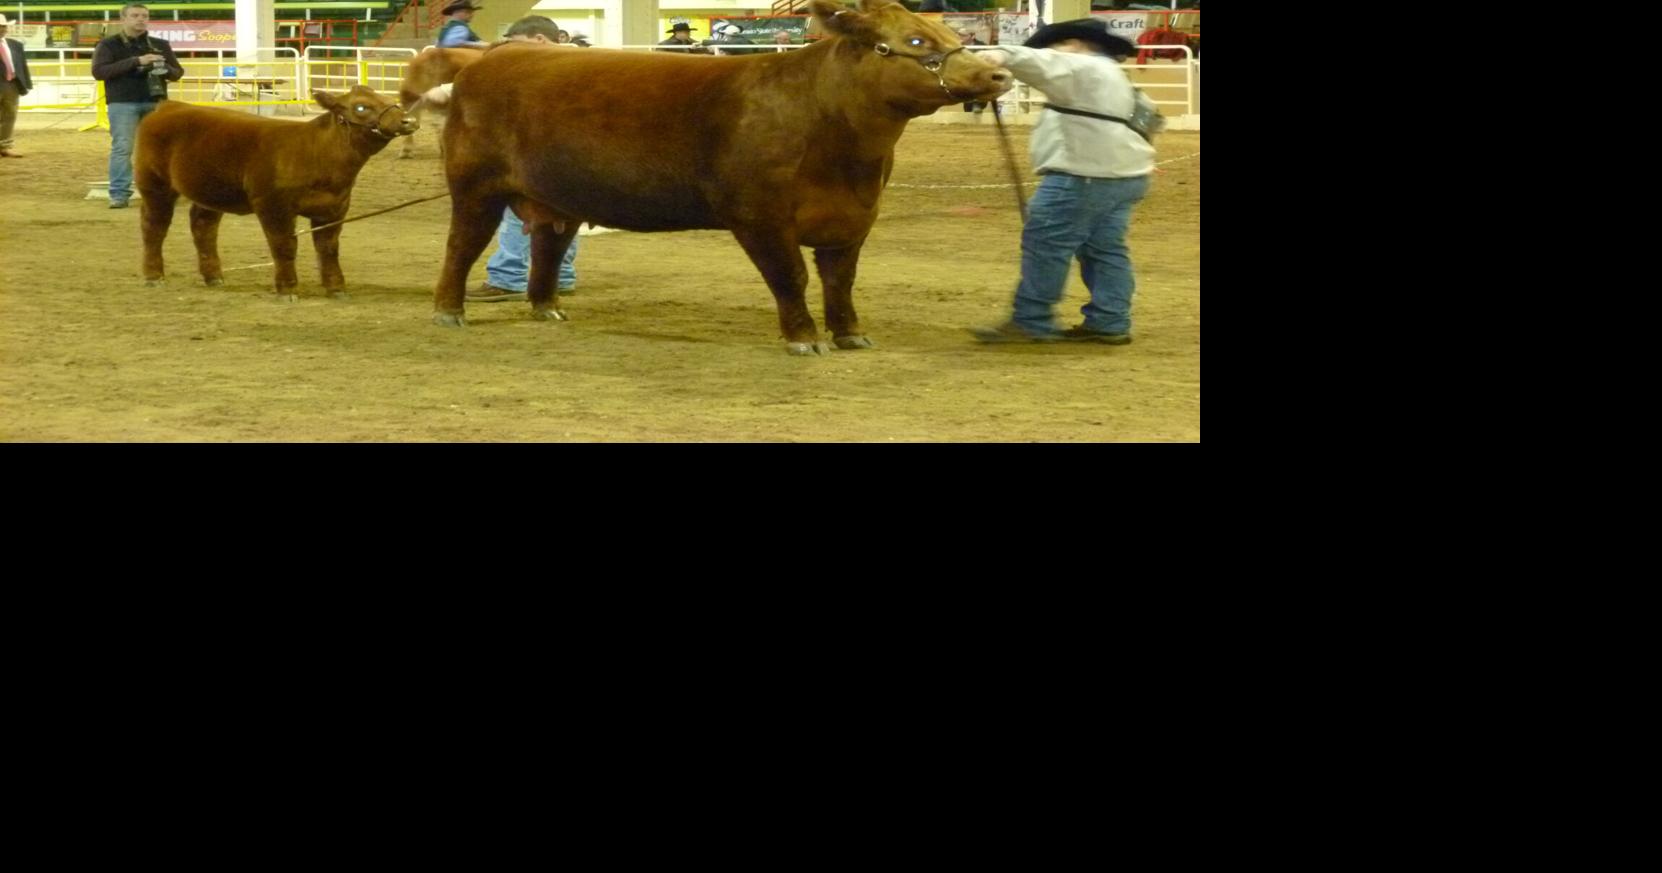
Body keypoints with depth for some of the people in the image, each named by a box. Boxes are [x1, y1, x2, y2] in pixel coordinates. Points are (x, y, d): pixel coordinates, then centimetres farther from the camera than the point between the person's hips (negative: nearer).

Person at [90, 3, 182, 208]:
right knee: (122, 148, -8)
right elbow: (98, 71, -12)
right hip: (122, 103, -3)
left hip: (155, 102, 3)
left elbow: (178, 72, 15)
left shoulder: (160, 45, 13)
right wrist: (135, 62, -19)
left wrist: (166, 69, -11)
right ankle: (119, 194, -6)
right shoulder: (109, 44, 2)